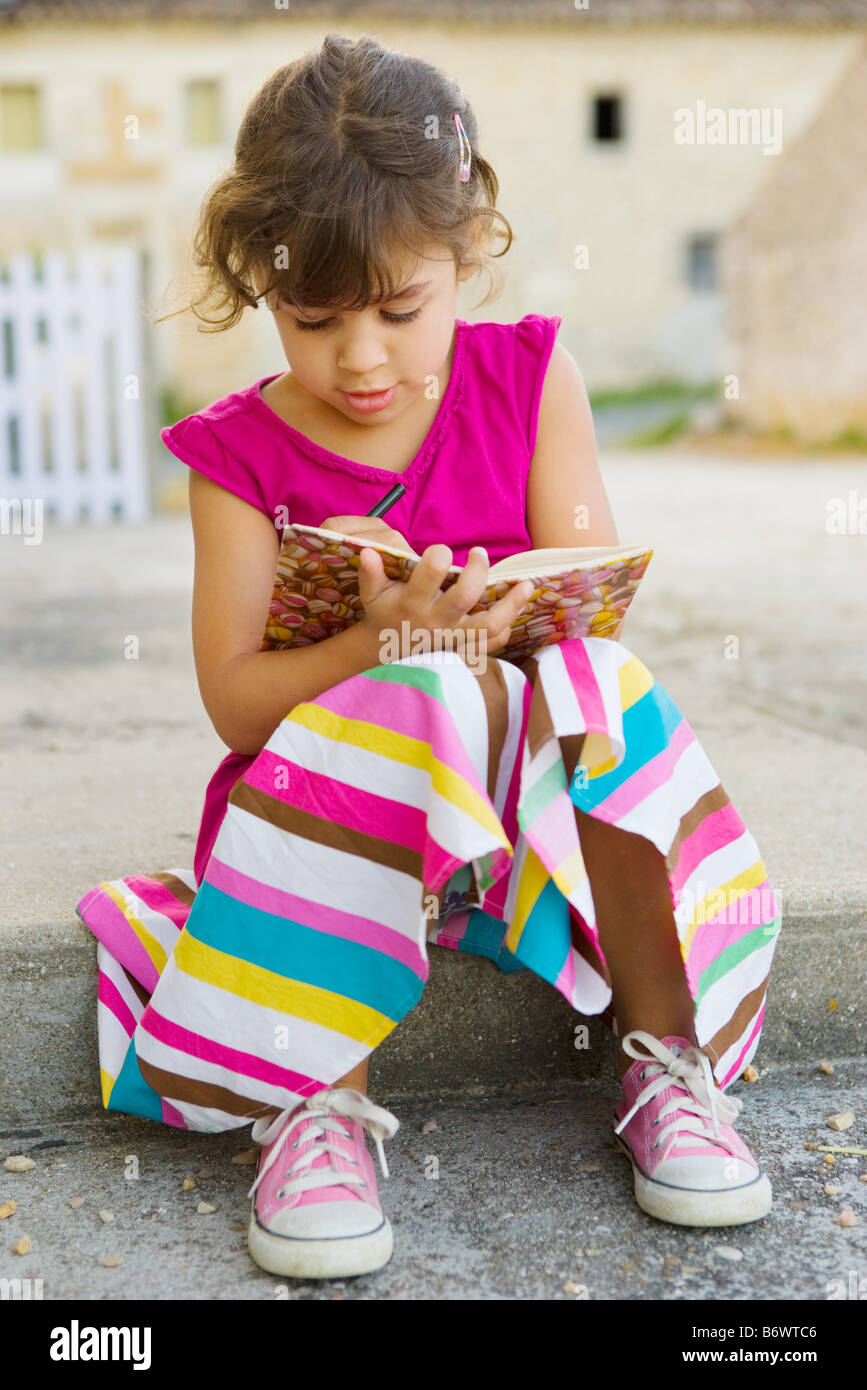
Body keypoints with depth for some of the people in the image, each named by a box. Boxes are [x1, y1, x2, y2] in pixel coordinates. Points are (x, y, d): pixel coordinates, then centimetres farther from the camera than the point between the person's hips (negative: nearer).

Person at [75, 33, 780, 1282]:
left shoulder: (530, 380, 1)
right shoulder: (239, 454, -4)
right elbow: (237, 705, -11)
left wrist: (499, 614, -26)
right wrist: (389, 640, -30)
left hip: (536, 755, 2)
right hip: (324, 781, -2)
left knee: (607, 694, -30)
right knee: (411, 710, -35)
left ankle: (669, 1066, -18)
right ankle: (317, 1100, -30)